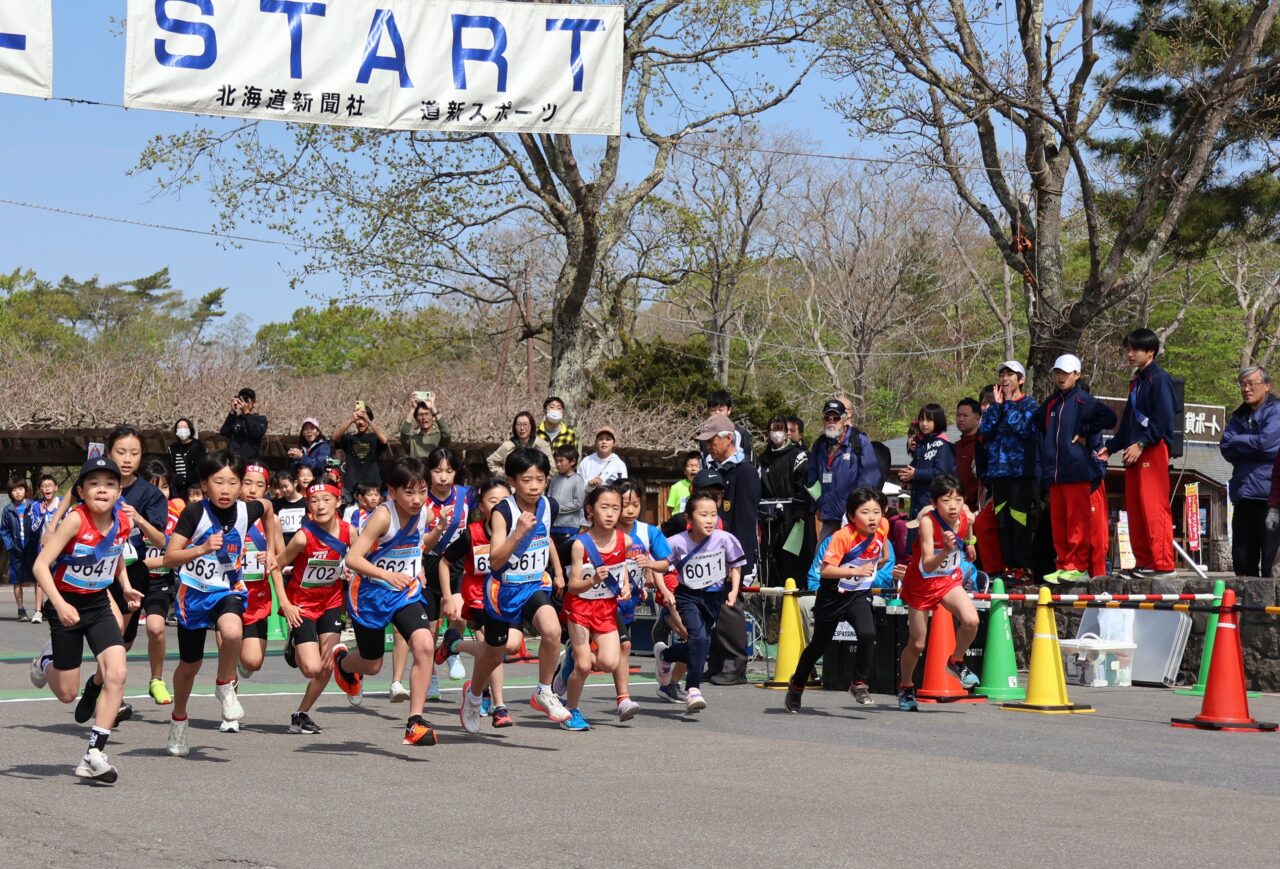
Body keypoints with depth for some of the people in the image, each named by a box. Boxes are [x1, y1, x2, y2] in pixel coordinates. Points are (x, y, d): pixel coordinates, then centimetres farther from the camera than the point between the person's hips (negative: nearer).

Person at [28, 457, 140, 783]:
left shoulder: (122, 523, -8)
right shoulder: (76, 520, -24)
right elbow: (41, 565, -26)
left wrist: (126, 587, 2)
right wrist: (59, 604, -36)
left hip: (99, 604, 4)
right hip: (67, 606, -4)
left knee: (117, 673, -17)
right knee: (66, 693, 5)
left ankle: (94, 755, -10)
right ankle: (47, 661, 42)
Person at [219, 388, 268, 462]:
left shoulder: (260, 419, 6)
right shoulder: (234, 418, 13)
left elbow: (256, 433, -15)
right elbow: (223, 433, -4)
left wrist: (246, 413, -18)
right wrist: (232, 412, -13)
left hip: (251, 461, -3)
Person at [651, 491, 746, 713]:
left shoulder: (724, 539, -13)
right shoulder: (677, 543, -17)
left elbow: (735, 566, 3)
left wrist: (734, 590, -8)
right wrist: (665, 591, -13)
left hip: (714, 597, 3)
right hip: (687, 596, -3)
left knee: (702, 646, 7)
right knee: (699, 637, -23)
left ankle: (665, 655, 36)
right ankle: (694, 690, -15)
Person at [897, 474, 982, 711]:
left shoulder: (965, 517, -14)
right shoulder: (928, 521, -28)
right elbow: (927, 566, -38)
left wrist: (968, 542, -4)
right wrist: (946, 550, -49)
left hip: (950, 580, 3)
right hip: (921, 583, -3)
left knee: (971, 620, -23)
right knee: (917, 643, 5)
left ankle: (956, 662, 6)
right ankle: (906, 687, 32)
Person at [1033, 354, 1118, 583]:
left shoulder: (1083, 401, -3)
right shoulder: (1049, 404, 18)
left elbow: (1109, 417, -14)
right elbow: (1038, 430, 26)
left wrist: (1085, 433, -10)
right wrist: (1042, 466, 15)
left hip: (1078, 472, -7)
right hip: (1054, 474, 7)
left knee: (1077, 520, -6)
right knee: (1058, 521, 7)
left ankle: (1078, 566, -5)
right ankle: (1063, 566, 12)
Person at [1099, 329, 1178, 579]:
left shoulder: (1159, 379, -6)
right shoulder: (1136, 381, 22)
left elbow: (1163, 418, -15)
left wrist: (1141, 444, -19)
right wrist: (1111, 447, 18)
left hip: (1153, 450, -9)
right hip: (1134, 452, 9)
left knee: (1154, 507, -13)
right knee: (1135, 509, 8)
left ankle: (1163, 565, -14)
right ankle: (1144, 563, 13)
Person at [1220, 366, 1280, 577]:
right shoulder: (1239, 417, 19)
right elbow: (1226, 448, 8)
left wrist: (1238, 442, 1)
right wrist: (1251, 446, -7)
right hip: (1244, 494, 7)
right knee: (1243, 561, 8)